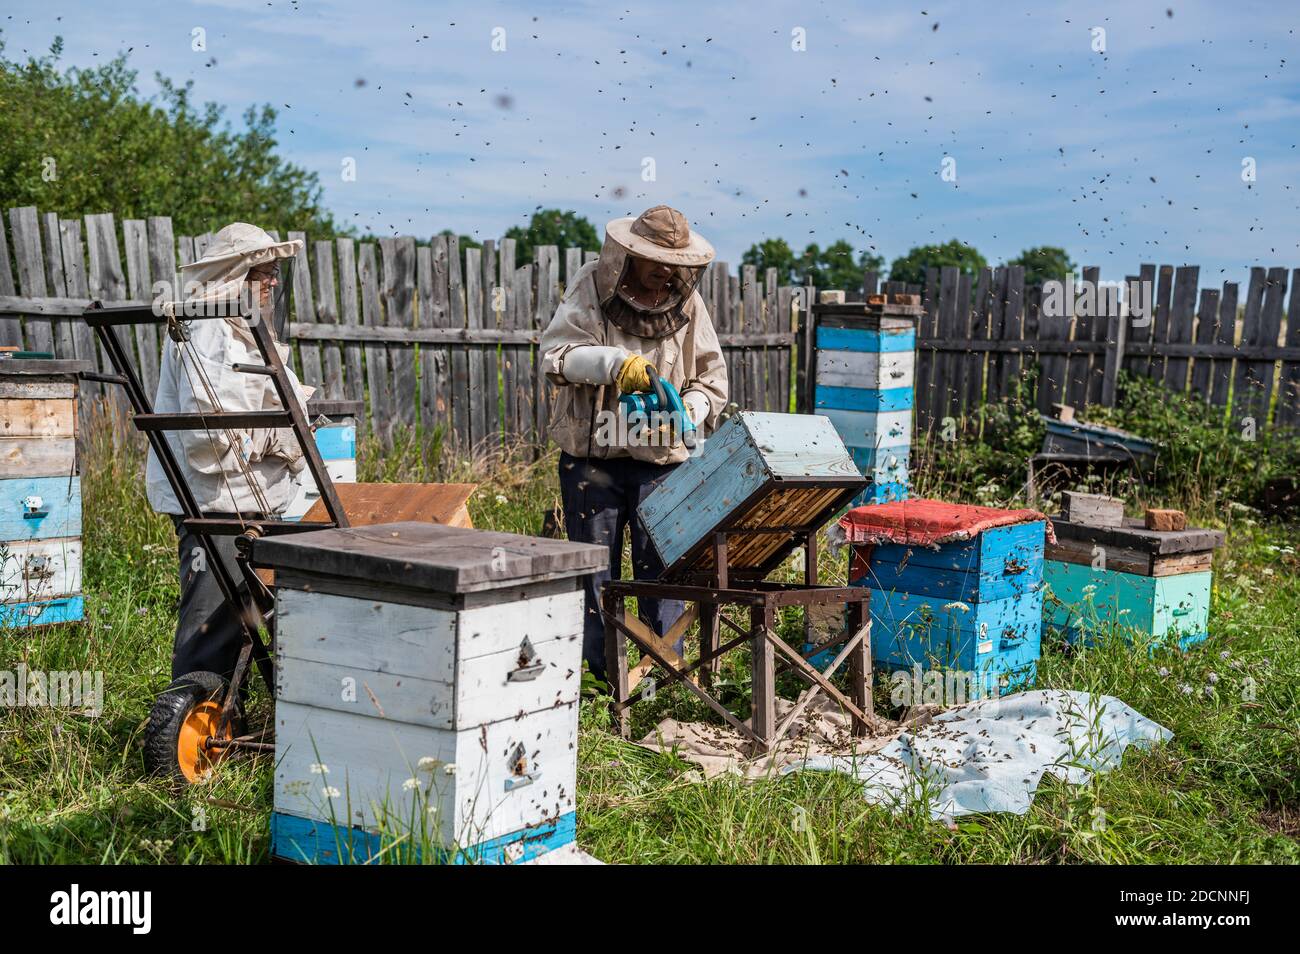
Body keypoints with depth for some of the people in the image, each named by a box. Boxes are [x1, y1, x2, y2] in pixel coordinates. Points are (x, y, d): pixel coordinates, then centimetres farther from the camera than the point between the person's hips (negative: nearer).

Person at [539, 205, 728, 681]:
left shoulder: (688, 303, 3)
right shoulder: (591, 288, -5)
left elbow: (711, 377, 8)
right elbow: (554, 355, -15)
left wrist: (688, 412, -13)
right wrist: (613, 363, -30)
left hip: (662, 457, 1)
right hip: (593, 453, -1)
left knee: (661, 563, 1)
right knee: (595, 566, 7)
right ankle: (602, 669, 18)